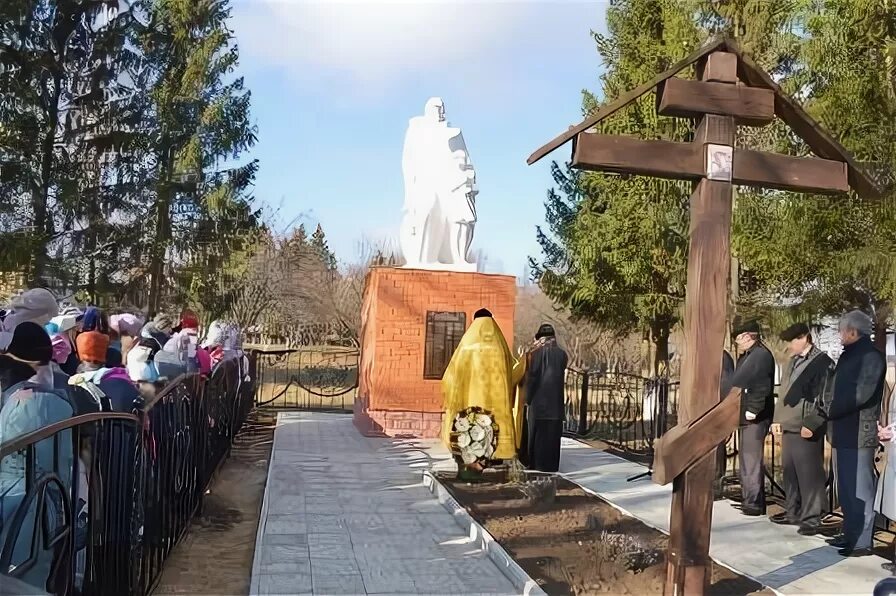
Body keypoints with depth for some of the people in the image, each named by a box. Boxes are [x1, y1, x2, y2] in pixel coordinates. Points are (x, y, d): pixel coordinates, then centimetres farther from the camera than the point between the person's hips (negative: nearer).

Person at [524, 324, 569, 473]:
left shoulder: (535, 354, -8)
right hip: (555, 400, 3)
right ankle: (551, 464, 8)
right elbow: (562, 375, 9)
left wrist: (528, 399, -1)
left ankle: (537, 464, 7)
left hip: (538, 399, -2)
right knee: (553, 433, 7)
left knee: (537, 432, 5)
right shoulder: (562, 354, 1)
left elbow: (531, 377, -7)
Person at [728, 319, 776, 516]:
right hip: (744, 416, 11)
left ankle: (755, 503, -6)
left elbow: (762, 387, -22)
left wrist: (753, 410, -24)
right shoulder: (746, 356, 18)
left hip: (754, 417, -11)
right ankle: (748, 499, 23)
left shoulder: (762, 355, -14)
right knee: (746, 458, 15)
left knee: (752, 459, -9)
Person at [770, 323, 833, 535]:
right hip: (788, 426, 8)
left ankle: (811, 518, 4)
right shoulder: (792, 362, 16)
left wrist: (811, 424, -16)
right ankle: (793, 511, 24)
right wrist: (778, 420, 15)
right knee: (790, 472, 13)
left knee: (809, 474, -3)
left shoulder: (822, 363, -8)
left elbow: (825, 398, -12)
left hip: (806, 429, -8)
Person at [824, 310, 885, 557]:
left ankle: (863, 541, 5)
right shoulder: (849, 354, 16)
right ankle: (851, 533, 24)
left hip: (859, 432, -9)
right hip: (843, 431, 9)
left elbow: (861, 395, -20)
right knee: (846, 488, 14)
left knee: (859, 489, -2)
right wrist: (831, 413, 3)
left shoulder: (870, 355, -11)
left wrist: (831, 410, -12)